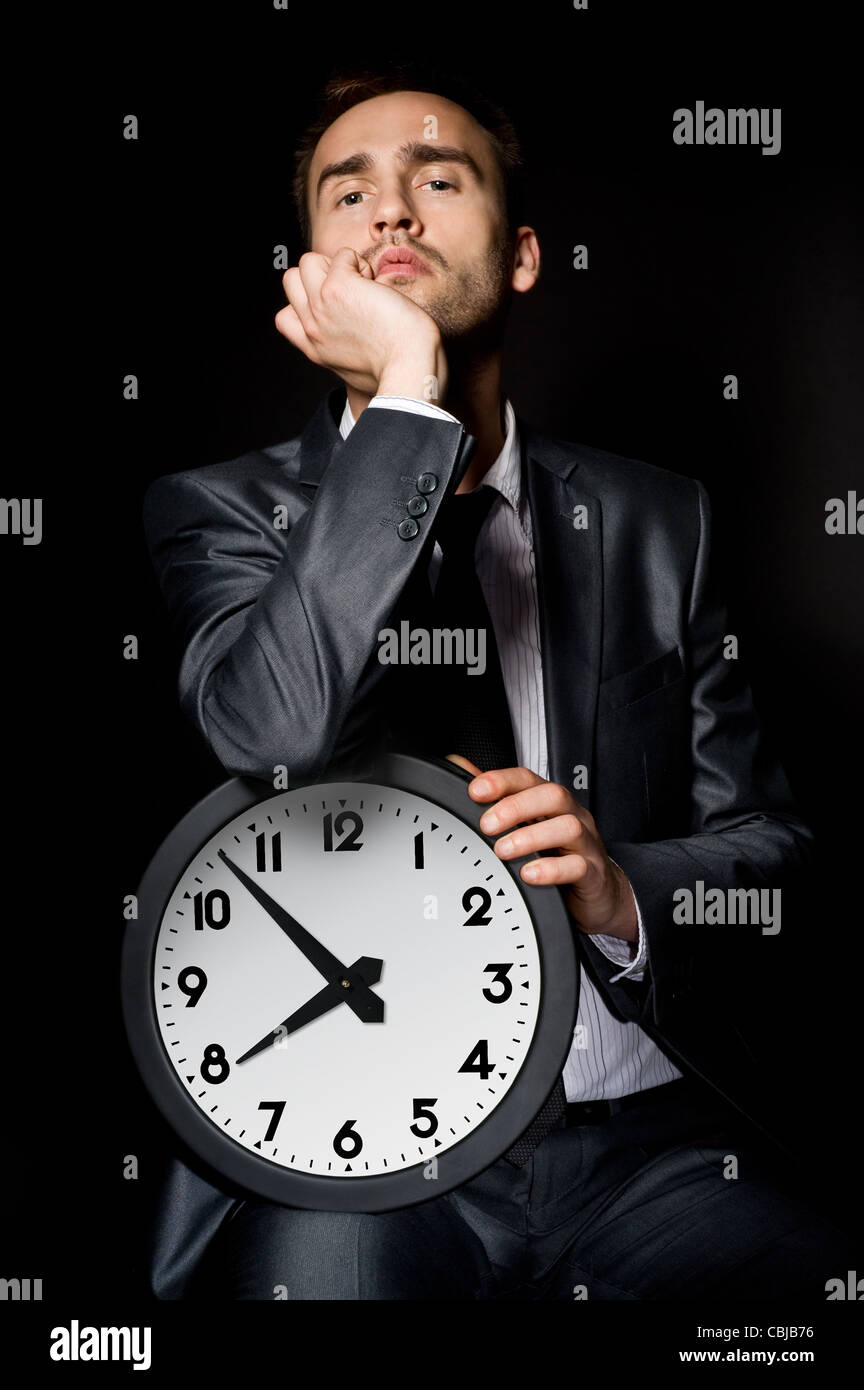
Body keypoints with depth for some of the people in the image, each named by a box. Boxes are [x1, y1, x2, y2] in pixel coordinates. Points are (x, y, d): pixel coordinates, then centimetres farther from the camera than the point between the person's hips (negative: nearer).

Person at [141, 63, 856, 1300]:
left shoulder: (656, 520, 11)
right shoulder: (220, 509, 5)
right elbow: (274, 735, -17)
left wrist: (623, 890, -11)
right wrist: (406, 400, -16)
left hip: (647, 1134, 2)